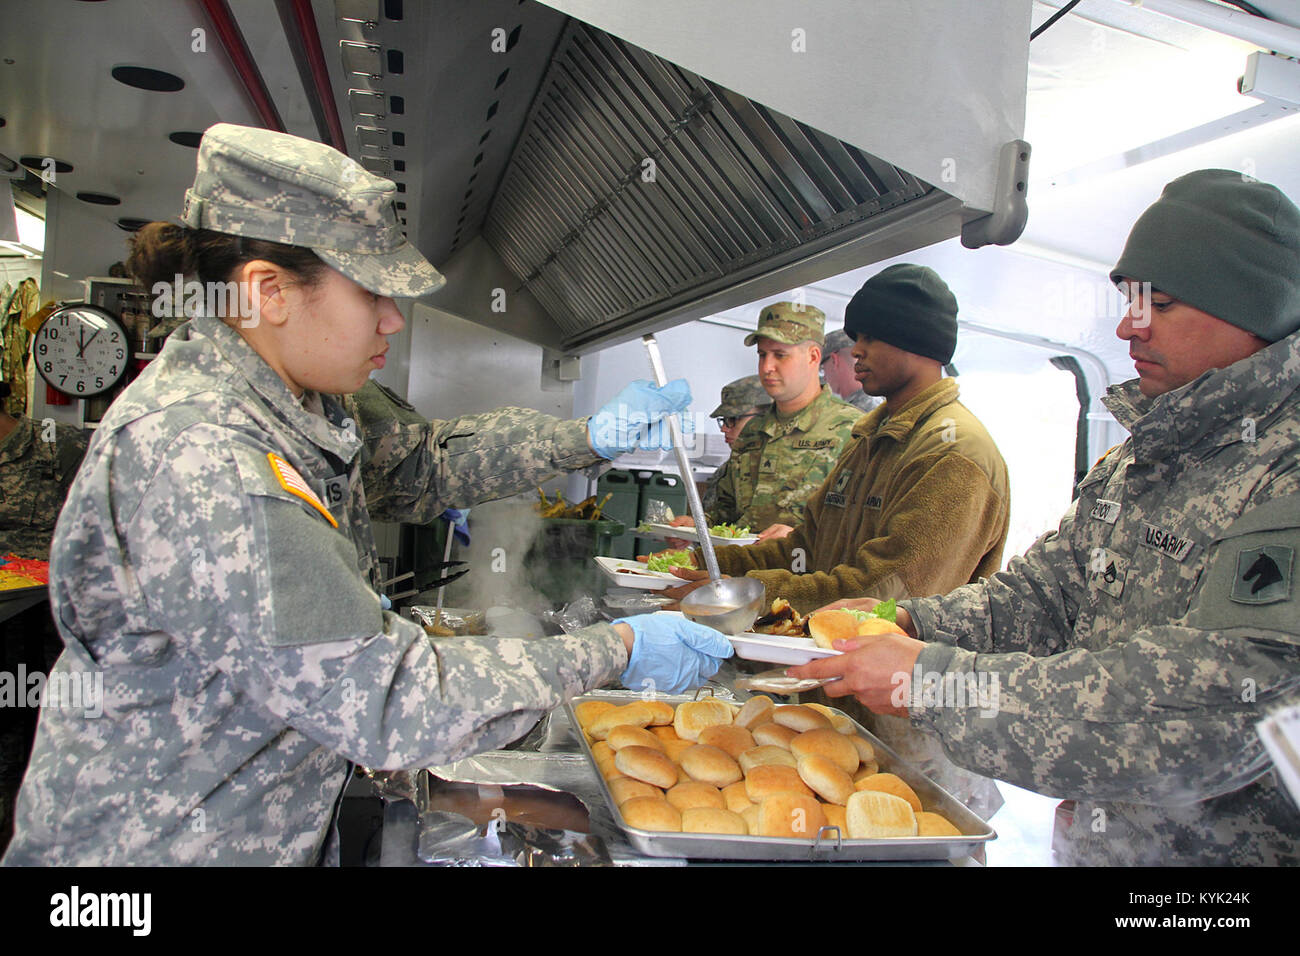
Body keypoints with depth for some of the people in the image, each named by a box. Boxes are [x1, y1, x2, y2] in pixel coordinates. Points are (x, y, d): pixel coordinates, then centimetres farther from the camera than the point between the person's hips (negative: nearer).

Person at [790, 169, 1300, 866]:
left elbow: (1212, 708, -33)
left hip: (1230, 846, -6)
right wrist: (913, 624, -12)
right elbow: (1047, 589, 5)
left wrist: (931, 681, -32)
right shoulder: (1140, 456, 4)